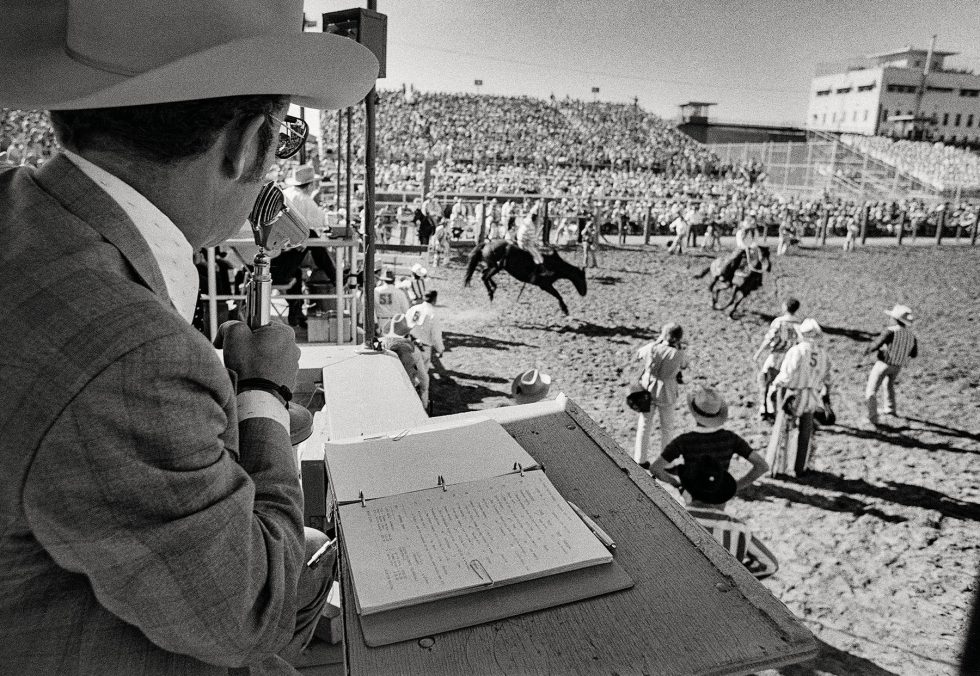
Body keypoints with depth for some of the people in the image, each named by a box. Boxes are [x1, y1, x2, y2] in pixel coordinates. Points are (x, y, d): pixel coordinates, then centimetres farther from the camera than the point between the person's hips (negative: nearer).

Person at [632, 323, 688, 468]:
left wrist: (658, 341, 8)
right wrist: (678, 346, 5)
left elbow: (639, 354, 8)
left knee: (644, 426, 17)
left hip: (648, 390, 2)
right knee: (667, 428, 17)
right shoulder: (678, 354, -19)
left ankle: (640, 460, 25)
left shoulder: (652, 348, -15)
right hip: (666, 395, -2)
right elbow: (684, 365, 5)